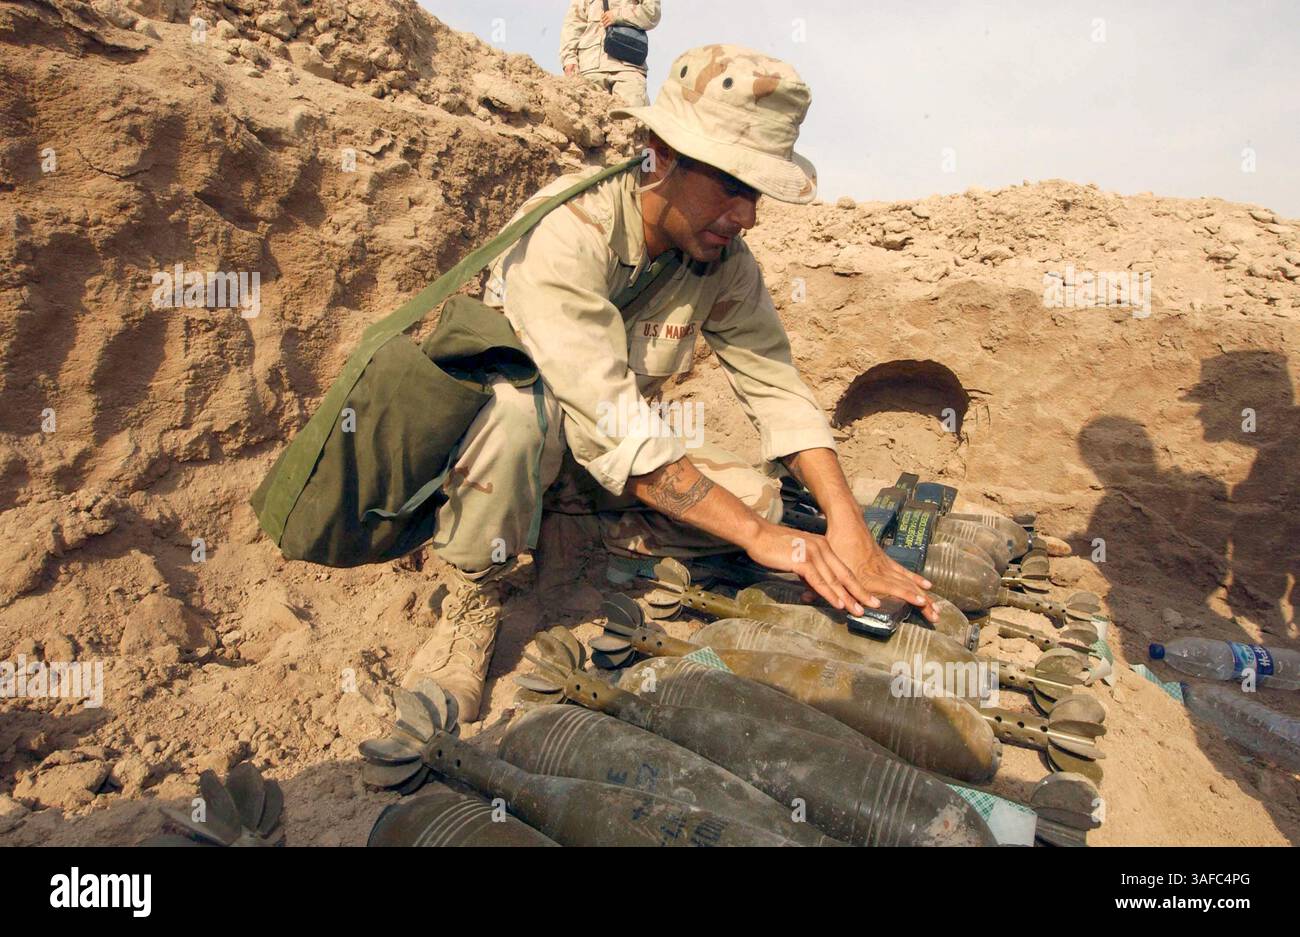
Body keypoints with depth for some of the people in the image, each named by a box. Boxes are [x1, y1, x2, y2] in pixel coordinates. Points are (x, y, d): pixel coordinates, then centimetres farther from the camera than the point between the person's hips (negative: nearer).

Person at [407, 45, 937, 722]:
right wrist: (756, 535, -37)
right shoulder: (567, 228, -30)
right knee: (521, 407, -40)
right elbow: (611, 425, -37)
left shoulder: (724, 258, -11)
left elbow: (778, 389, -14)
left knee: (757, 493, -15)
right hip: (498, 426, -5)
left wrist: (851, 533, -26)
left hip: (620, 454, 5)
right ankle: (475, 598, -15)